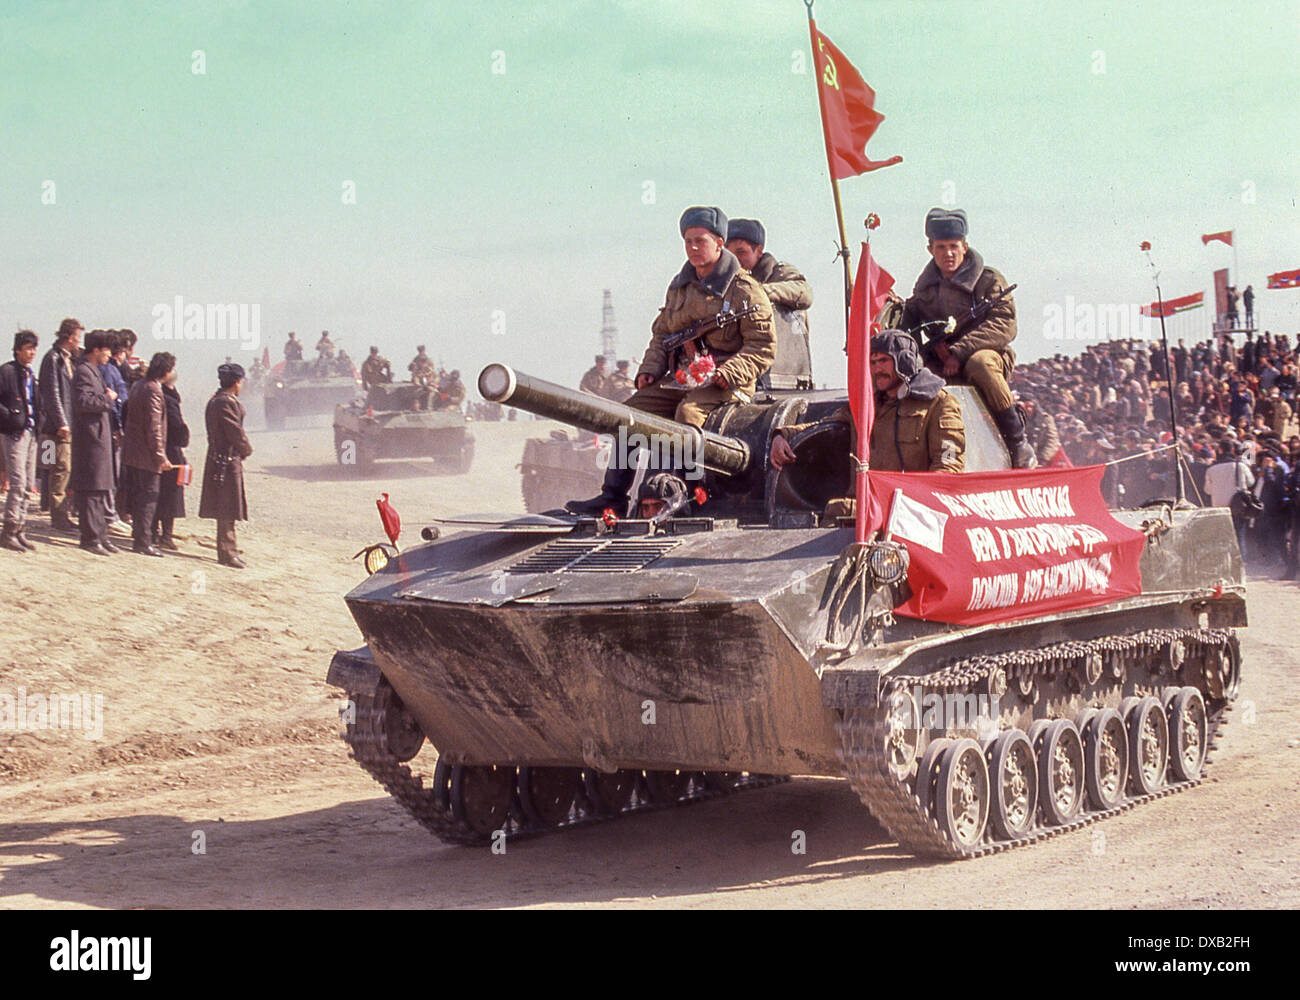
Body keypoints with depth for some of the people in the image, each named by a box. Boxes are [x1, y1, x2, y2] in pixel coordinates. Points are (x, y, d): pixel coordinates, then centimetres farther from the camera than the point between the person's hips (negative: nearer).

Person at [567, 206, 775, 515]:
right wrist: (650, 370, 5)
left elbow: (762, 346, -9)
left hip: (723, 383, -7)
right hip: (682, 378, 7)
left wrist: (727, 374, -22)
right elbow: (661, 334, 24)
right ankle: (613, 495, -6)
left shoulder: (745, 289, -5)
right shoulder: (680, 287, 16)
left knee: (688, 412, -34)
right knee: (633, 409, -7)